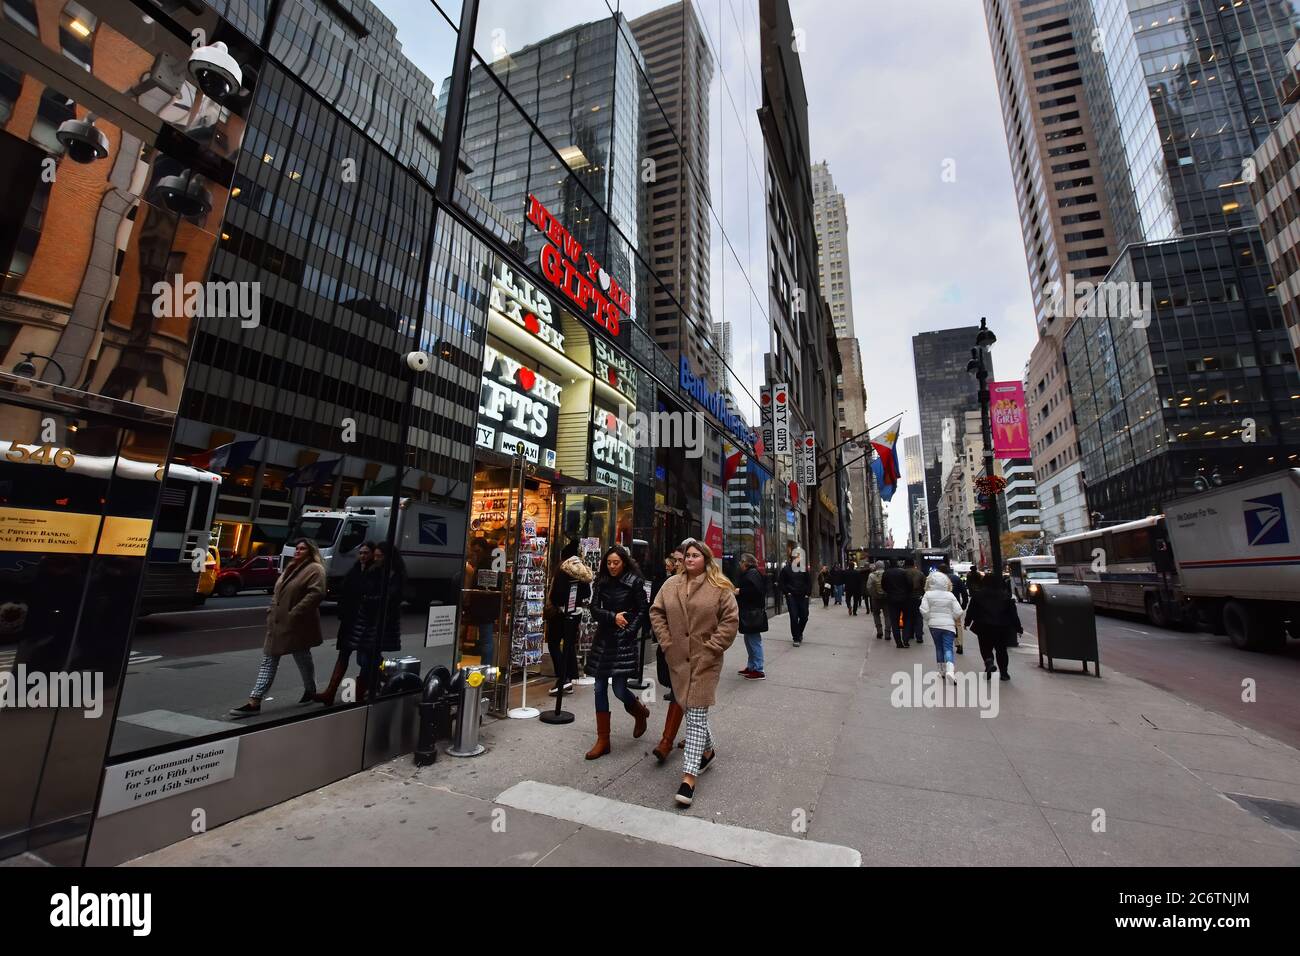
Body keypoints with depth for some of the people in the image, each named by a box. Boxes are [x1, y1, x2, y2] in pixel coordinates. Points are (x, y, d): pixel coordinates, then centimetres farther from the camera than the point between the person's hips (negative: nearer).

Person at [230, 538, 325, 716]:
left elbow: (316, 593, -24)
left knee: (303, 659, 8)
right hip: (278, 623, 8)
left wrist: (295, 613, -24)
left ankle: (310, 691, 28)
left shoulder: (315, 569, -12)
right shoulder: (291, 568, 17)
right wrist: (271, 611, 9)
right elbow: (277, 592, 22)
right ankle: (254, 702, 8)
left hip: (297, 625, -8)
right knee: (268, 661, 6)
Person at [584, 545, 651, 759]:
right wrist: (613, 616, -14)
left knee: (619, 689, -3)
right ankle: (603, 740, 18)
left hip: (624, 640, -4)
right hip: (603, 639, 5)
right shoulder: (601, 582, 5)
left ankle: (640, 712, 31)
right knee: (600, 689, 5)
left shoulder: (634, 582, -6)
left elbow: (643, 609, -3)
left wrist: (629, 631, -10)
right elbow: (594, 610, 1)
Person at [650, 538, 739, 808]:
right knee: (690, 710, 19)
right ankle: (707, 751, 44)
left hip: (705, 661, -5)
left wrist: (712, 647, -12)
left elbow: (731, 620, -9)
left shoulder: (720, 588, -8)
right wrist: (666, 641, 1)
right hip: (678, 659, 5)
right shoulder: (671, 585, 3)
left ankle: (689, 777, 2)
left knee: (696, 716, -4)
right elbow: (656, 612, 8)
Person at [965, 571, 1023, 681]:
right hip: (1002, 627, 2)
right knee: (1001, 650, 16)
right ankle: (1004, 673, 17)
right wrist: (1018, 627, 9)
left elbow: (971, 610, -1)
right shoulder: (1005, 595, 3)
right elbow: (1013, 612, 3)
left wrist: (967, 622, 11)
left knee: (985, 648, 10)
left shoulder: (977, 595, -3)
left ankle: (989, 661, -20)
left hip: (984, 627, -2)